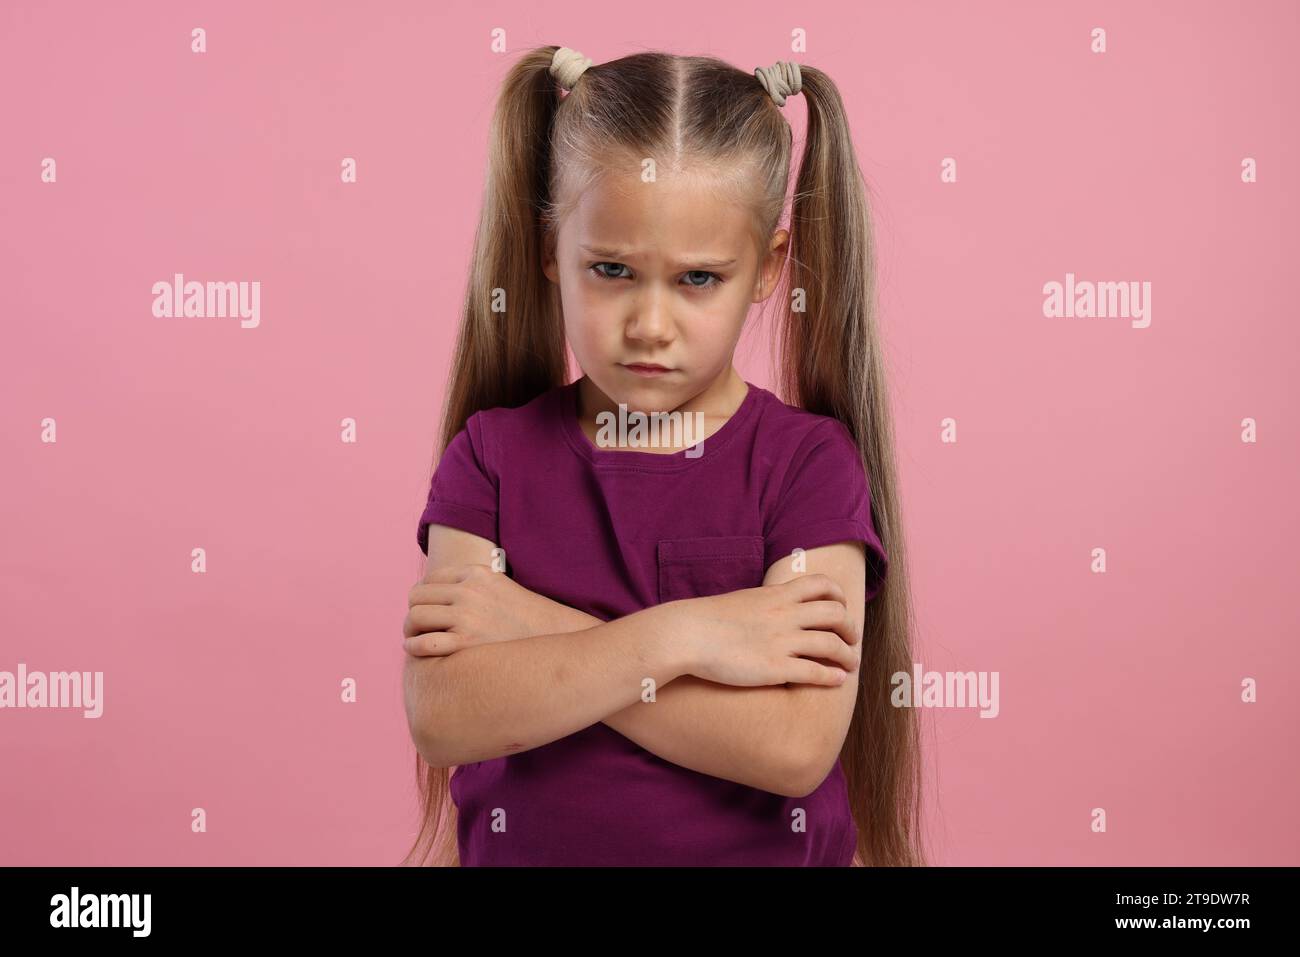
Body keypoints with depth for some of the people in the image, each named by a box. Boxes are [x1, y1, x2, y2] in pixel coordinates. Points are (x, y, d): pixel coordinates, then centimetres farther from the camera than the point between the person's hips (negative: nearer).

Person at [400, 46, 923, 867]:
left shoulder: (807, 460, -7)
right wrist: (673, 637, -18)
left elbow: (795, 747, -17)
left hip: (757, 848, -1)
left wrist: (540, 635, -15)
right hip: (525, 844, 1)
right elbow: (440, 719, -12)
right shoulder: (493, 452, -1)